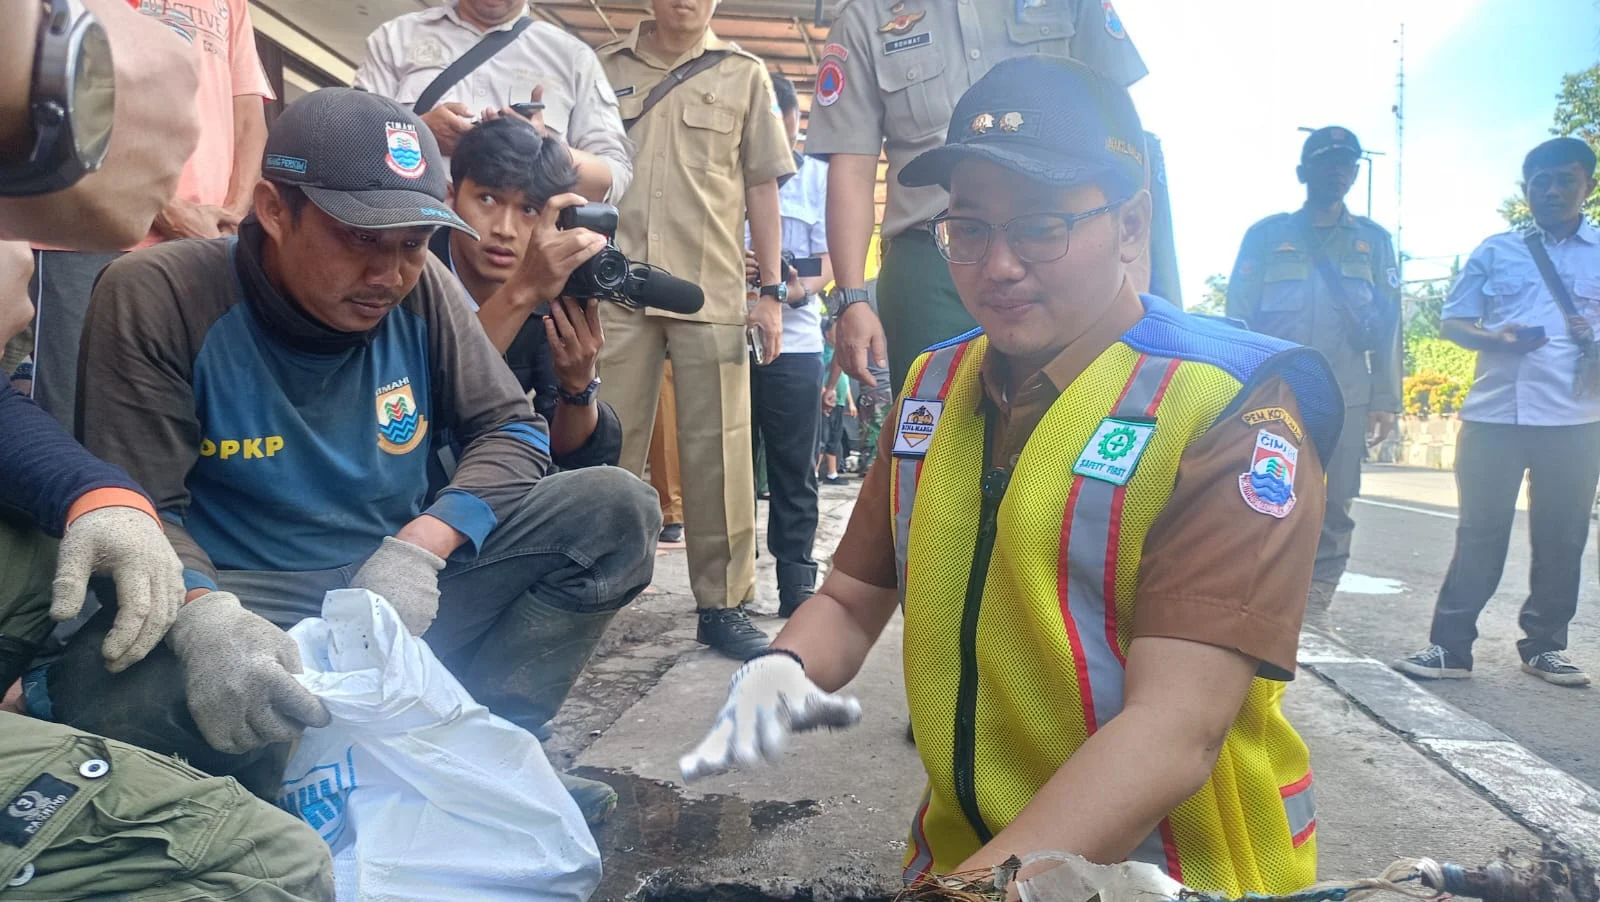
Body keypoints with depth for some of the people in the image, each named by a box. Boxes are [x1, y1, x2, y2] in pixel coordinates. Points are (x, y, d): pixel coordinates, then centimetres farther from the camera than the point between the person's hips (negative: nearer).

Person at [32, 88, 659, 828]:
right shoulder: (157, 297, -11)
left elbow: (511, 430, 0)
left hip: (409, 594, 4)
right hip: (245, 607, -3)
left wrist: (424, 544, -19)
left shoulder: (421, 290, -2)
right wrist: (205, 618, -37)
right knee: (101, 676, -37)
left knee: (615, 507, -11)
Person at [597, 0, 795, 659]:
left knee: (718, 451, -1)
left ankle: (723, 604, 8)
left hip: (712, 290, 0)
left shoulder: (744, 76, 13)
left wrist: (771, 292, 4)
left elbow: (762, 190, 11)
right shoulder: (603, 69, 14)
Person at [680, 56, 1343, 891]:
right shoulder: (933, 385, 4)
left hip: (1172, 875, -5)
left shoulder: (1233, 415, -14)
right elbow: (851, 599, 10)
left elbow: (1177, 728, -22)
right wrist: (782, 671, -10)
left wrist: (979, 887, -29)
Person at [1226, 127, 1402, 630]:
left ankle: (1314, 608, 8)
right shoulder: (1266, 235, 9)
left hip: (1345, 395, 2)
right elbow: (1239, 318, 5)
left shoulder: (1373, 241, 15)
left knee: (1335, 505, 1)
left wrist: (1385, 399, 4)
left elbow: (1387, 325, 12)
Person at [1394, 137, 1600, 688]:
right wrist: (1496, 340, -11)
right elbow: (1451, 322, 8)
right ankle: (1450, 646, 4)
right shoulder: (1495, 251, 10)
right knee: (1479, 533, 2)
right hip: (1494, 414, 0)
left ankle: (1545, 645, 19)